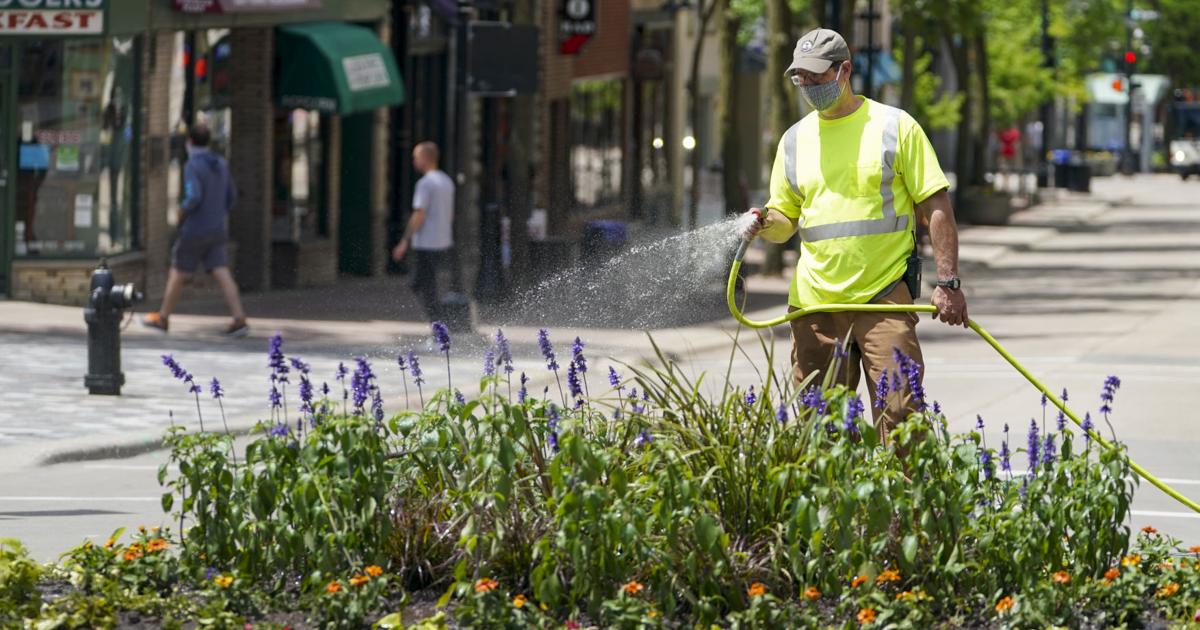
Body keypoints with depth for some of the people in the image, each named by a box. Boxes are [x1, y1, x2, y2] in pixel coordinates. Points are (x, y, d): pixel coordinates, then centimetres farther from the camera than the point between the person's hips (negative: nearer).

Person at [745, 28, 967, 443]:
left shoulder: (895, 127, 1)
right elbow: (785, 219, 19)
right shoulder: (795, 140, 13)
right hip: (814, 301, 4)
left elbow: (937, 206, -1)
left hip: (884, 298, -4)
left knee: (898, 414, -12)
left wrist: (948, 282, -9)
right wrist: (765, 224, -6)